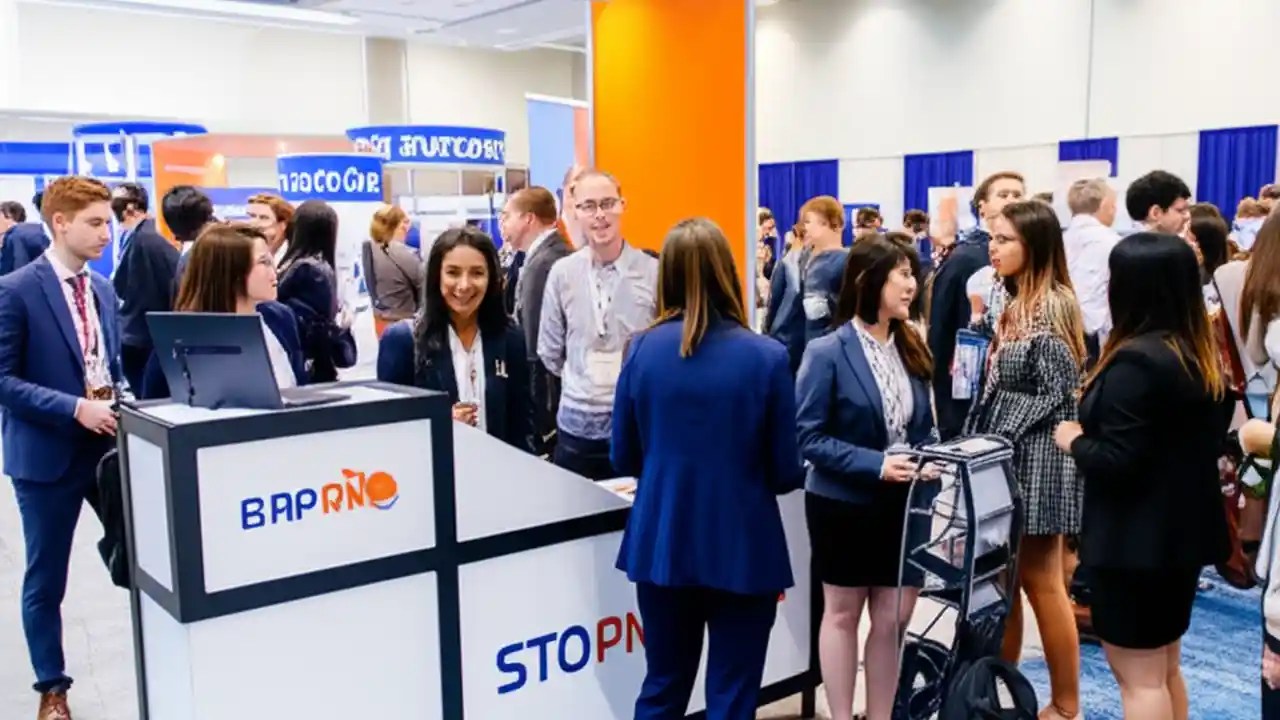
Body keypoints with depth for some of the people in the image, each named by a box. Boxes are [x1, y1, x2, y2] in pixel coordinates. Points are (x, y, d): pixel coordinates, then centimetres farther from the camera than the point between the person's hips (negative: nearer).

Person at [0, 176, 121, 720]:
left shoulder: (104, 290, 9)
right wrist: (74, 408, -22)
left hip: (109, 445, 5)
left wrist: (119, 407, 0)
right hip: (48, 452, -5)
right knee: (45, 579, 9)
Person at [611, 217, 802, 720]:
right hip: (742, 549, -3)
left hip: (662, 544, 3)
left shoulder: (642, 349, -6)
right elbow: (787, 473, -7)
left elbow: (623, 458, 2)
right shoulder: (767, 357, -13)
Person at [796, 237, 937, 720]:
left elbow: (923, 428, 12)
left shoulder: (912, 349, 3)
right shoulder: (827, 352, -14)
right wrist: (875, 464, -24)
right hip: (845, 505, -5)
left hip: (902, 504, 5)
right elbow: (809, 436, -16)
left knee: (894, 618, 11)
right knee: (843, 613, 12)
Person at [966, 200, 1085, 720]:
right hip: (1004, 454, 8)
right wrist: (985, 440, 4)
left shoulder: (1052, 306, -14)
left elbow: (1056, 396, -16)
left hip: (1035, 458, -8)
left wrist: (1003, 437, -14)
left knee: (1040, 583, 1)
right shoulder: (1014, 303, 12)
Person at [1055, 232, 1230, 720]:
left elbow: (1115, 464, -26)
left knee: (1138, 678, 3)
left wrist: (1075, 441, -6)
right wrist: (1090, 438, 13)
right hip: (1182, 534, 9)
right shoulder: (1203, 357, 5)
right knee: (1164, 668, 23)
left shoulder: (1136, 362, -24)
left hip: (1135, 541, -9)